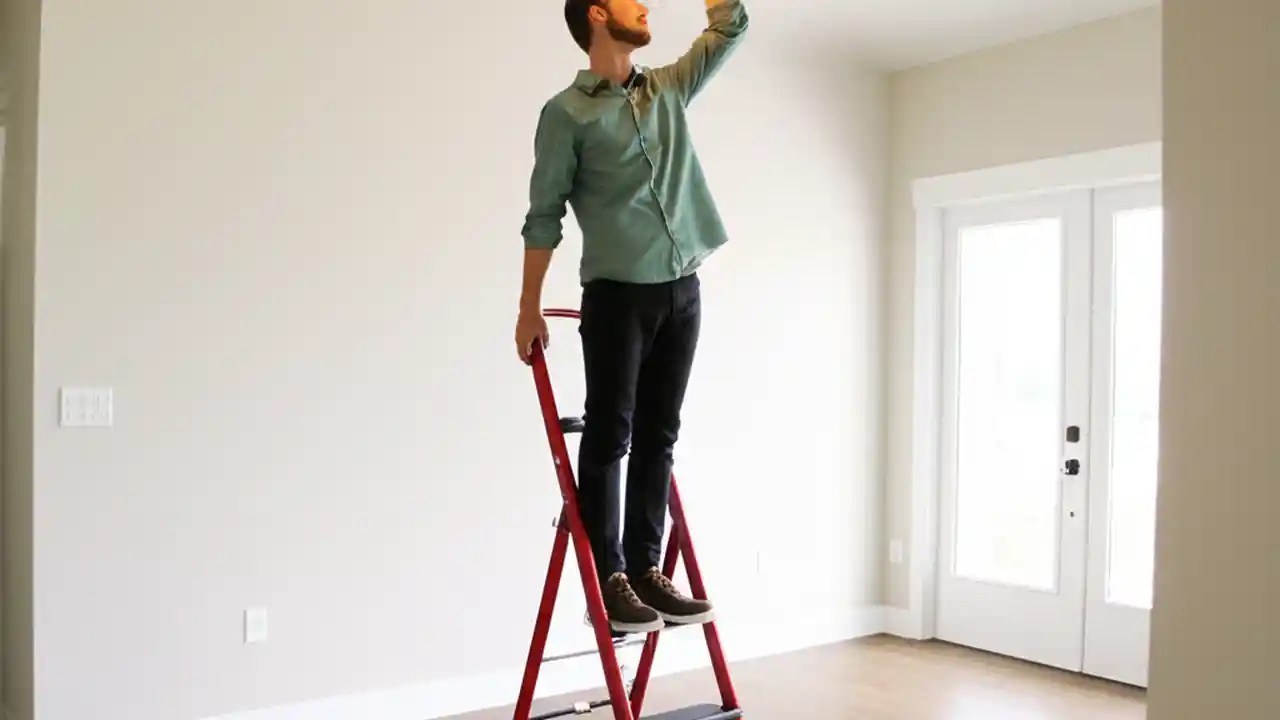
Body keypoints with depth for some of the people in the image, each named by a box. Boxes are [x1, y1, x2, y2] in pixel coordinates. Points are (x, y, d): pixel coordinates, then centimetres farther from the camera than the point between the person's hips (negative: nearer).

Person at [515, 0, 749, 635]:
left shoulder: (670, 88, 17)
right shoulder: (566, 112, -1)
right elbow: (544, 214, -2)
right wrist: (529, 308, -5)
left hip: (682, 291, 6)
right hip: (617, 293, -5)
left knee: (658, 436, 7)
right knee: (609, 436, -3)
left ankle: (645, 571, 14)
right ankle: (609, 582, 3)